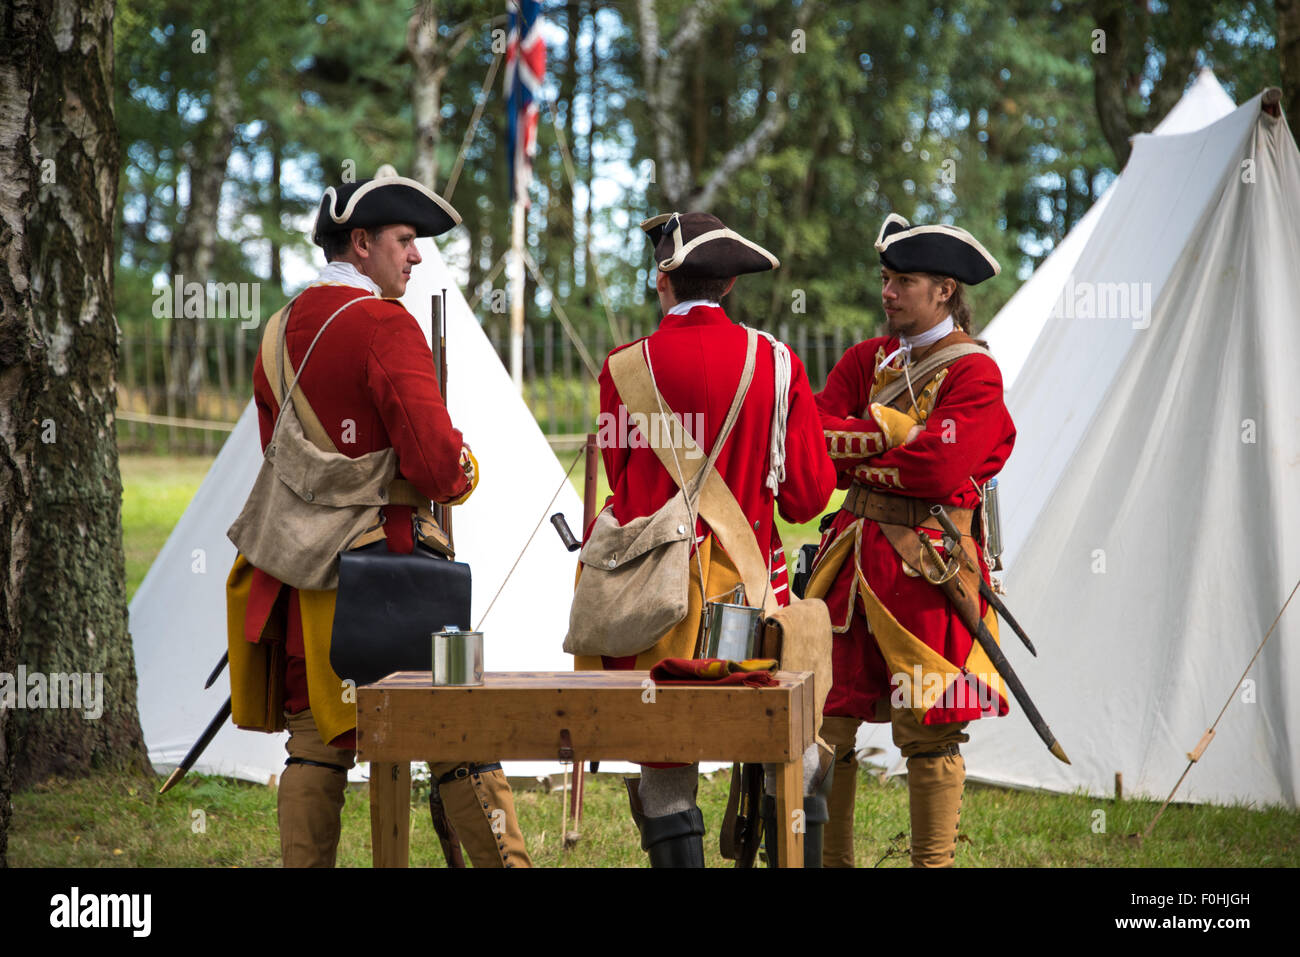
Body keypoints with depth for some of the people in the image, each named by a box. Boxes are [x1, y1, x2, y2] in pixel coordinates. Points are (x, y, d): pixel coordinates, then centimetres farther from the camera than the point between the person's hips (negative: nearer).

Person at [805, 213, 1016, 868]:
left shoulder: (975, 372, -5)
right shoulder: (866, 359, 14)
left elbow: (938, 468, -16)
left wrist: (854, 461, -4)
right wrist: (890, 431, -12)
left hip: (926, 562, -6)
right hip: (852, 554, 6)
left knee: (927, 729, 0)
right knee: (826, 717, 5)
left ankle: (933, 862, 9)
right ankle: (829, 858, 16)